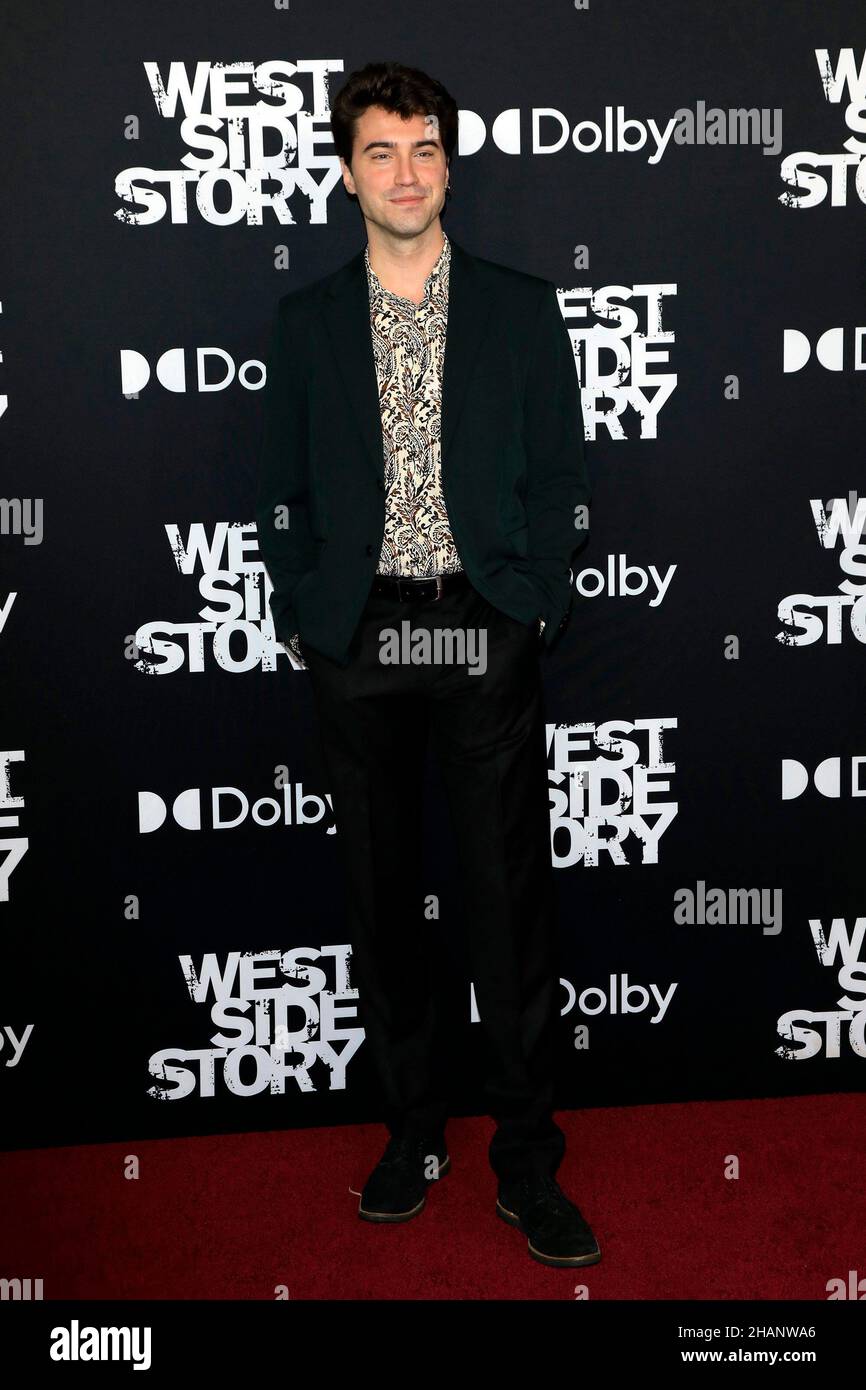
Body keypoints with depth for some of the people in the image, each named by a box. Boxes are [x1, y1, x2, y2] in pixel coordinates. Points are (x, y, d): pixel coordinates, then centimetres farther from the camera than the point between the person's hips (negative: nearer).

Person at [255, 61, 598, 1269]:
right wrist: (303, 622, 1)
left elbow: (560, 480, 5)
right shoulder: (307, 322, 9)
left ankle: (526, 1163, 17)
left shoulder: (522, 309, 6)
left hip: (487, 639, -1)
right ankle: (414, 1134, 28)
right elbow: (285, 491, 9)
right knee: (383, 903, 10)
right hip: (357, 647, 2)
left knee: (512, 905, 1)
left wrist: (533, 612, -4)